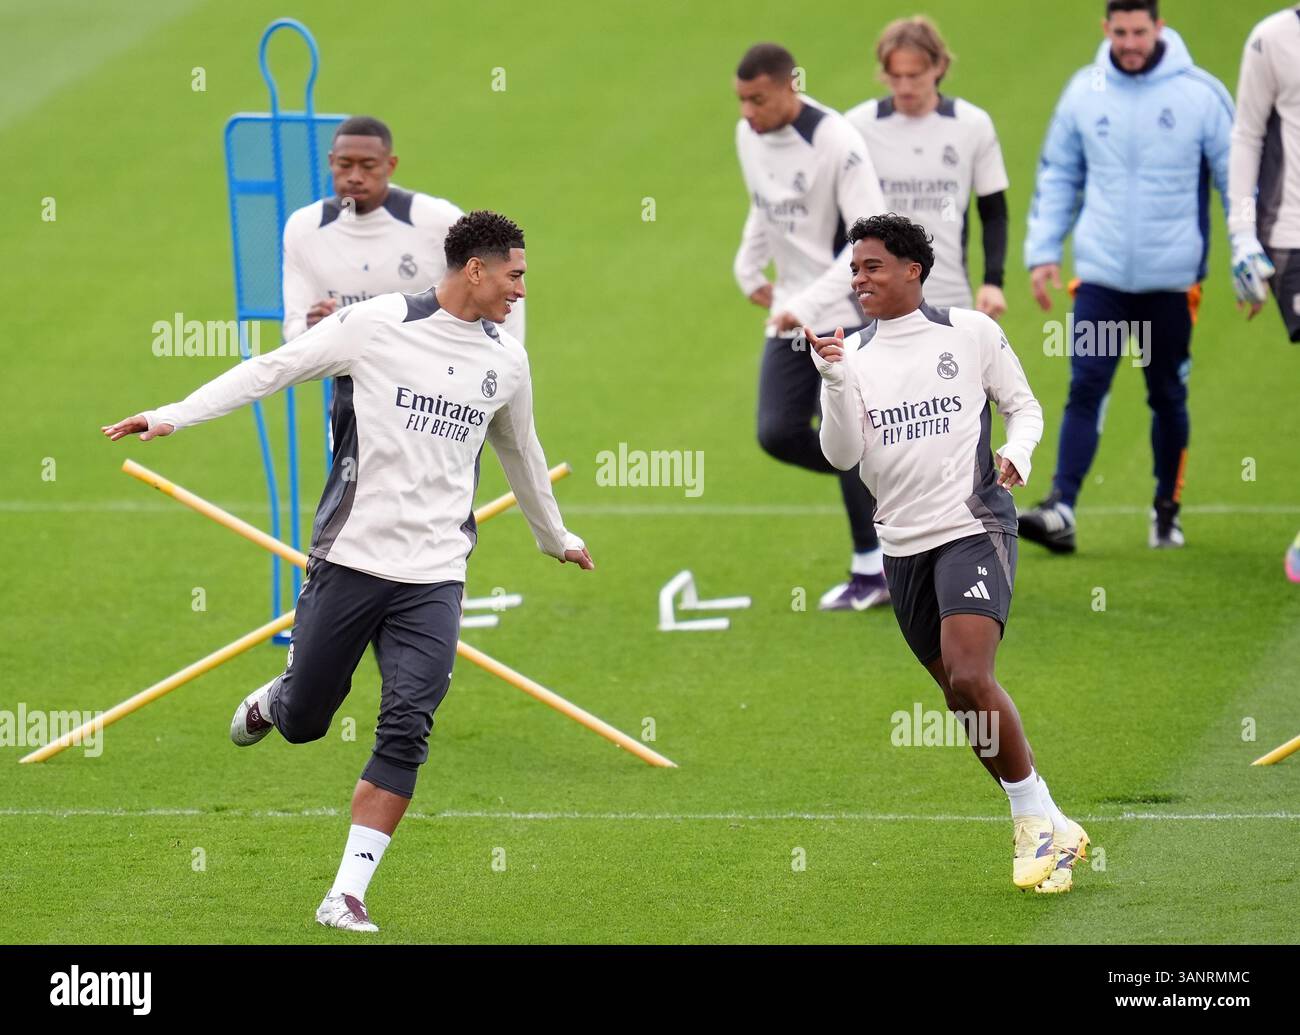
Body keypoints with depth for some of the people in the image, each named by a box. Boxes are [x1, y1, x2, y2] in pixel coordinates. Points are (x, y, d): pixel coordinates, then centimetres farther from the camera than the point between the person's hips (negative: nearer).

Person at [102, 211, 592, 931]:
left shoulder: (506, 362, 11)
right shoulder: (378, 325, -5)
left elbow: (520, 453, 29)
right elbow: (276, 368, -4)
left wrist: (555, 537, 42)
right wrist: (177, 414, -12)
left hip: (434, 580, 3)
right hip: (350, 559, -3)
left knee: (406, 729, -12)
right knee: (302, 720, 6)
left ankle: (346, 896, -7)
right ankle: (269, 703, 45)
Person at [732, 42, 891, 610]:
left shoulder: (835, 142, -20)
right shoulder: (749, 136, 4)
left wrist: (809, 303, -27)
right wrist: (749, 268, 12)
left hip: (848, 313, -7)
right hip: (791, 317, 7)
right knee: (778, 433, -4)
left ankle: (872, 570, 3)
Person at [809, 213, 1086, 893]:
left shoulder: (970, 332, -1)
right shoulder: (851, 355, 7)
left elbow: (1024, 406, 8)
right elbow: (843, 455, -2)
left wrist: (1018, 450, -12)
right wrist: (834, 379, -13)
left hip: (973, 526, -5)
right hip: (903, 545, 5)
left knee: (969, 680, -22)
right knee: (960, 693, 8)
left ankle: (1039, 820, -10)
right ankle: (1050, 833, 18)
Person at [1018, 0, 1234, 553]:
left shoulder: (1200, 94, -4)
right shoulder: (1083, 92, 3)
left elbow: (1237, 177, 1)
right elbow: (1057, 175, 13)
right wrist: (1042, 251, 6)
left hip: (1172, 278, -1)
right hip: (1101, 273, 1)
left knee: (1168, 394, 9)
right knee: (1085, 387, -8)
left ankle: (1167, 508, 23)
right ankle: (1061, 509, -13)